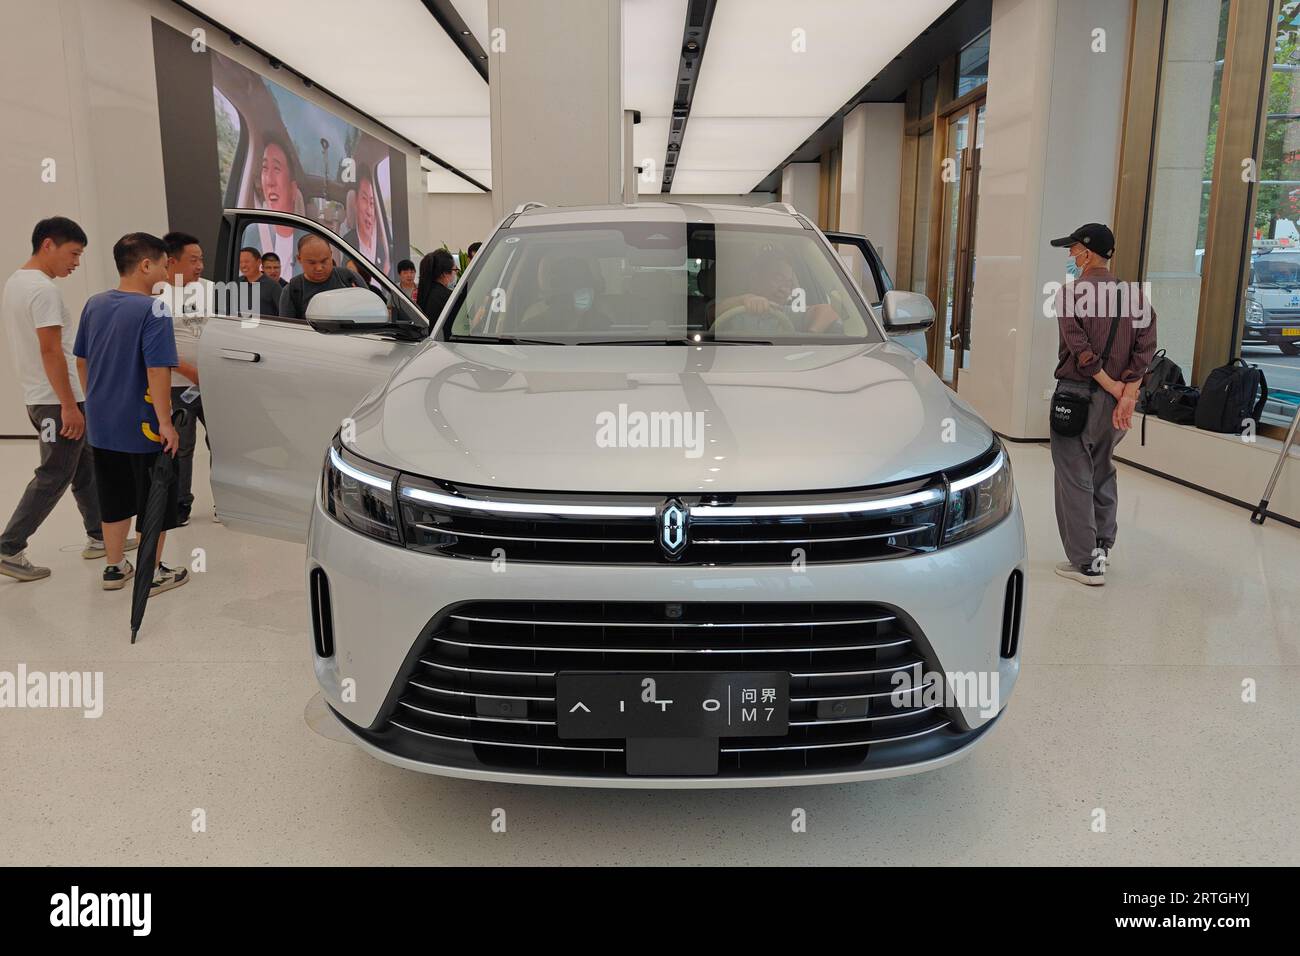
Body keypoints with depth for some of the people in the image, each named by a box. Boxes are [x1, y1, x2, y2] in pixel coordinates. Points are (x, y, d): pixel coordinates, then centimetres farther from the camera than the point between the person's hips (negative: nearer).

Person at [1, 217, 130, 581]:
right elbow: (50, 351, -22)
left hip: (39, 398, 10)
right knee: (53, 477, -2)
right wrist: (69, 405, -21)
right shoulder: (43, 289, -17)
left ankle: (99, 537, 24)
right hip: (56, 400, -10)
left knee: (84, 469, 16)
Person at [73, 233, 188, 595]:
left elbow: (81, 361, 13)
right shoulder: (153, 309, -16)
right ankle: (153, 574, 16)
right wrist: (165, 422, -20)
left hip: (102, 425, 7)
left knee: (114, 498, 18)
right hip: (143, 427, -7)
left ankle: (114, 568, 29)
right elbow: (157, 370, -23)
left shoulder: (94, 304, 6)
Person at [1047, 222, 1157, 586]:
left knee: (1074, 478, 0)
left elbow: (1080, 350, -18)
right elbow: (1146, 346, -3)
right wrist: (1128, 394, -9)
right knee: (1103, 471, 21)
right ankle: (1102, 546, 30)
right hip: (1115, 399, 6)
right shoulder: (1133, 296, 6)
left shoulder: (1071, 292, -10)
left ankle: (1086, 562, 1)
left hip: (1077, 393, -6)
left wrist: (1112, 387, -11)